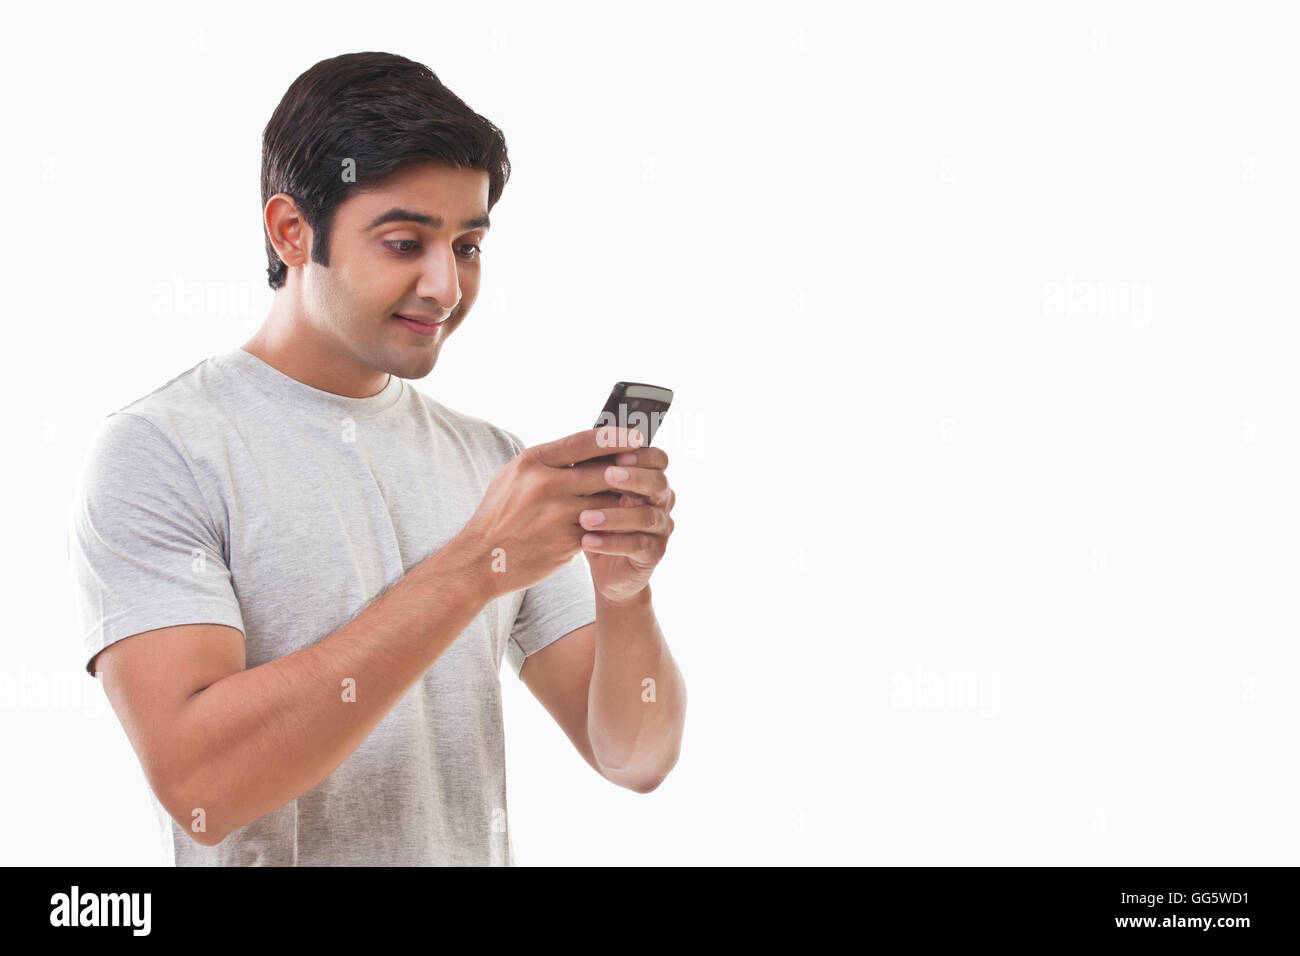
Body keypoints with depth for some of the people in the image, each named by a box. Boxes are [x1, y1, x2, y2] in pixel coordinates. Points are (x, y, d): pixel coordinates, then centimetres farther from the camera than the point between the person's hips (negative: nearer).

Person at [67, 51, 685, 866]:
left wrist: (624, 594, -20)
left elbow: (634, 758, -1)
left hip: (477, 848, 4)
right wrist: (474, 566, -28)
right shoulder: (157, 454, -12)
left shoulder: (496, 464, 1)